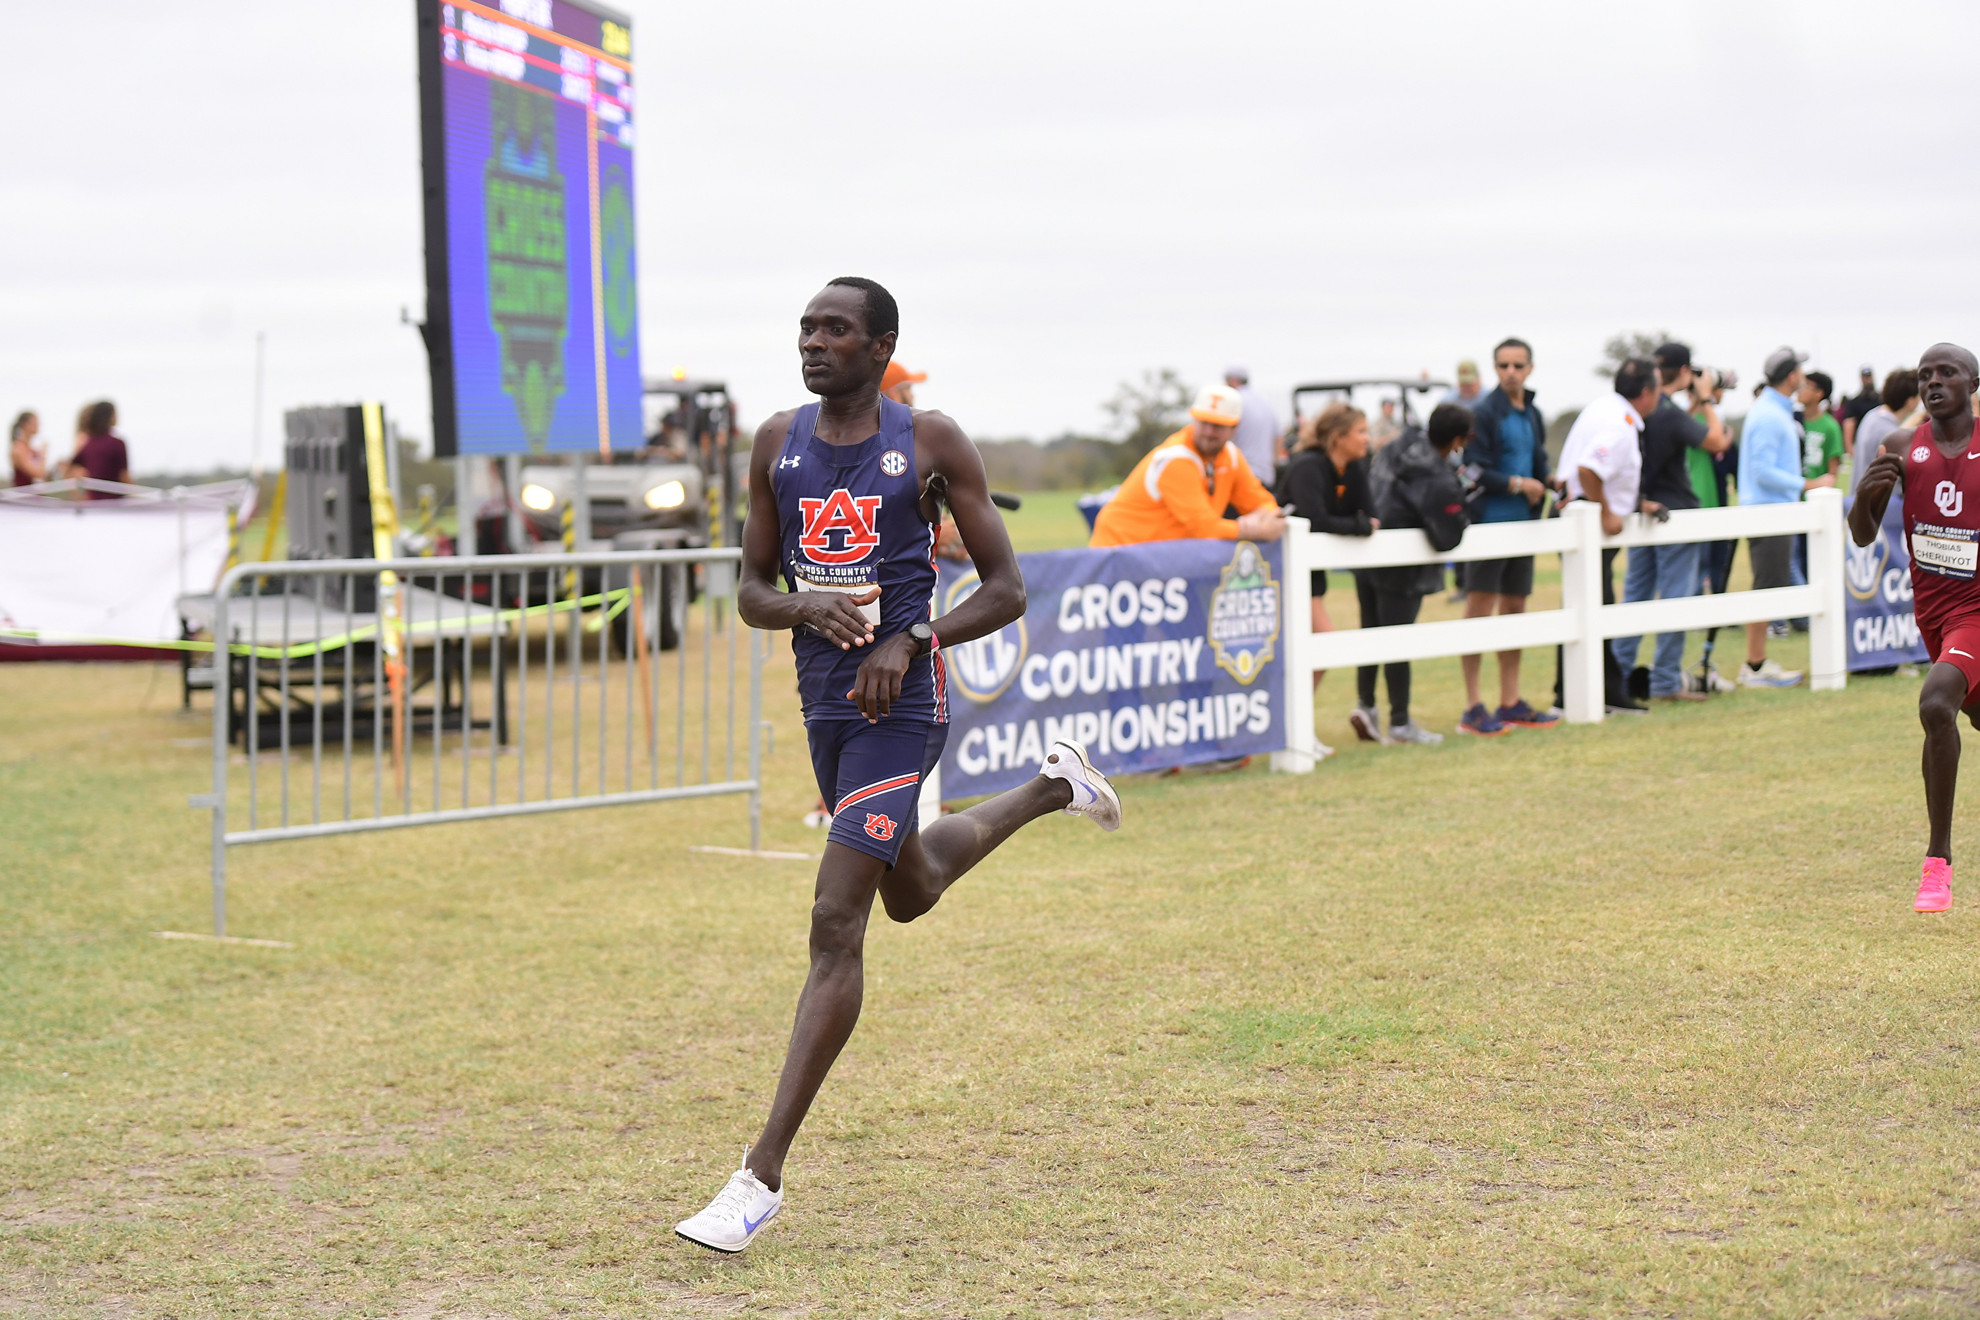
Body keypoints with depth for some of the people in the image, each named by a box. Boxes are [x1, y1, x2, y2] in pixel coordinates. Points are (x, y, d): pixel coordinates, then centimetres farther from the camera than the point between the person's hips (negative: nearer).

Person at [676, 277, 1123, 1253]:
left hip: (901, 706, -7)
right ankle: (1049, 789, 54)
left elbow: (1006, 589, -5)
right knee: (910, 892, 27)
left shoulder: (931, 443, -8)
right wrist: (803, 606, -13)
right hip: (824, 702, 7)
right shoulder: (778, 444, 6)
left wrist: (911, 641, -19)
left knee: (834, 924, -14)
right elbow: (751, 592, 10)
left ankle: (763, 1177, -12)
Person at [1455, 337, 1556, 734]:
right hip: (1488, 520, -8)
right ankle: (1473, 708, -4)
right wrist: (1518, 484, -16)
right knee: (1479, 611, -6)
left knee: (1515, 608, 11)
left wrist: (1545, 484, 1)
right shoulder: (1484, 413, -9)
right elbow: (1474, 471, -14)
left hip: (1522, 522, 8)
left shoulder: (1533, 414, 14)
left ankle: (1510, 703, 17)